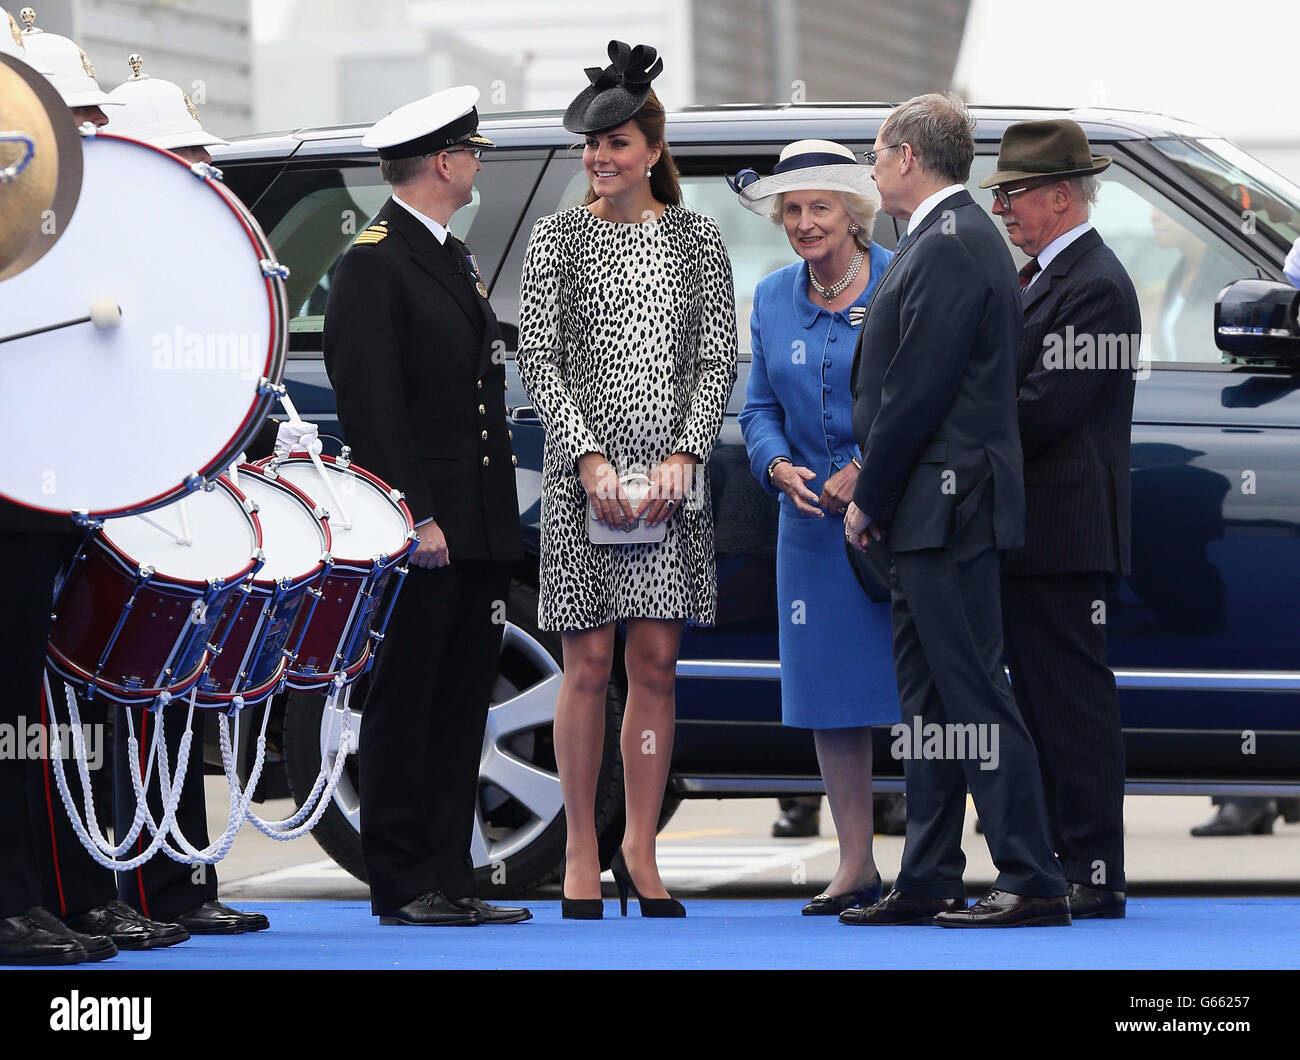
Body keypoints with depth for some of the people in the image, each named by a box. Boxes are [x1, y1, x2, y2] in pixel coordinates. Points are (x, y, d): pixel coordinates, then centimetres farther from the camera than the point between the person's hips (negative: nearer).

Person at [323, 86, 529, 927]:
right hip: (422, 533, -9)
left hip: (479, 529, 9)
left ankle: (451, 882, 12)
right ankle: (403, 885, -1)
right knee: (406, 707, -4)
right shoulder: (374, 264, -9)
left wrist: (502, 512, 17)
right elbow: (370, 405, -15)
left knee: (461, 708, 9)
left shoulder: (455, 258, 20)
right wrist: (415, 517, -19)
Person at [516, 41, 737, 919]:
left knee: (657, 660, 1)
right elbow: (539, 359, -2)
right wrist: (589, 457, -13)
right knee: (589, 661, -2)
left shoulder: (697, 241, 7)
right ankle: (582, 853, 5)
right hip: (584, 472, -1)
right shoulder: (557, 240, 4)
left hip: (672, 475, 1)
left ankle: (640, 851, 7)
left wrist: (684, 455, -10)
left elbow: (718, 359, 3)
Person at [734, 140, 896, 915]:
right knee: (830, 691, 6)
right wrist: (782, 470, -6)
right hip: (812, 523, 5)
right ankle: (855, 865, 13)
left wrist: (867, 472, -15)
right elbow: (760, 409, 14)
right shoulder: (774, 299, 11)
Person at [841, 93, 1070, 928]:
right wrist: (877, 497, 14)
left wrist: (869, 499, -11)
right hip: (929, 515, 10)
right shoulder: (951, 239, 17)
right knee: (928, 697, 12)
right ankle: (927, 883, 16)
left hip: (946, 510, -10)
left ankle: (1034, 882, -8)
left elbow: (918, 390, -19)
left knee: (973, 692, -9)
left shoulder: (952, 247, -15)